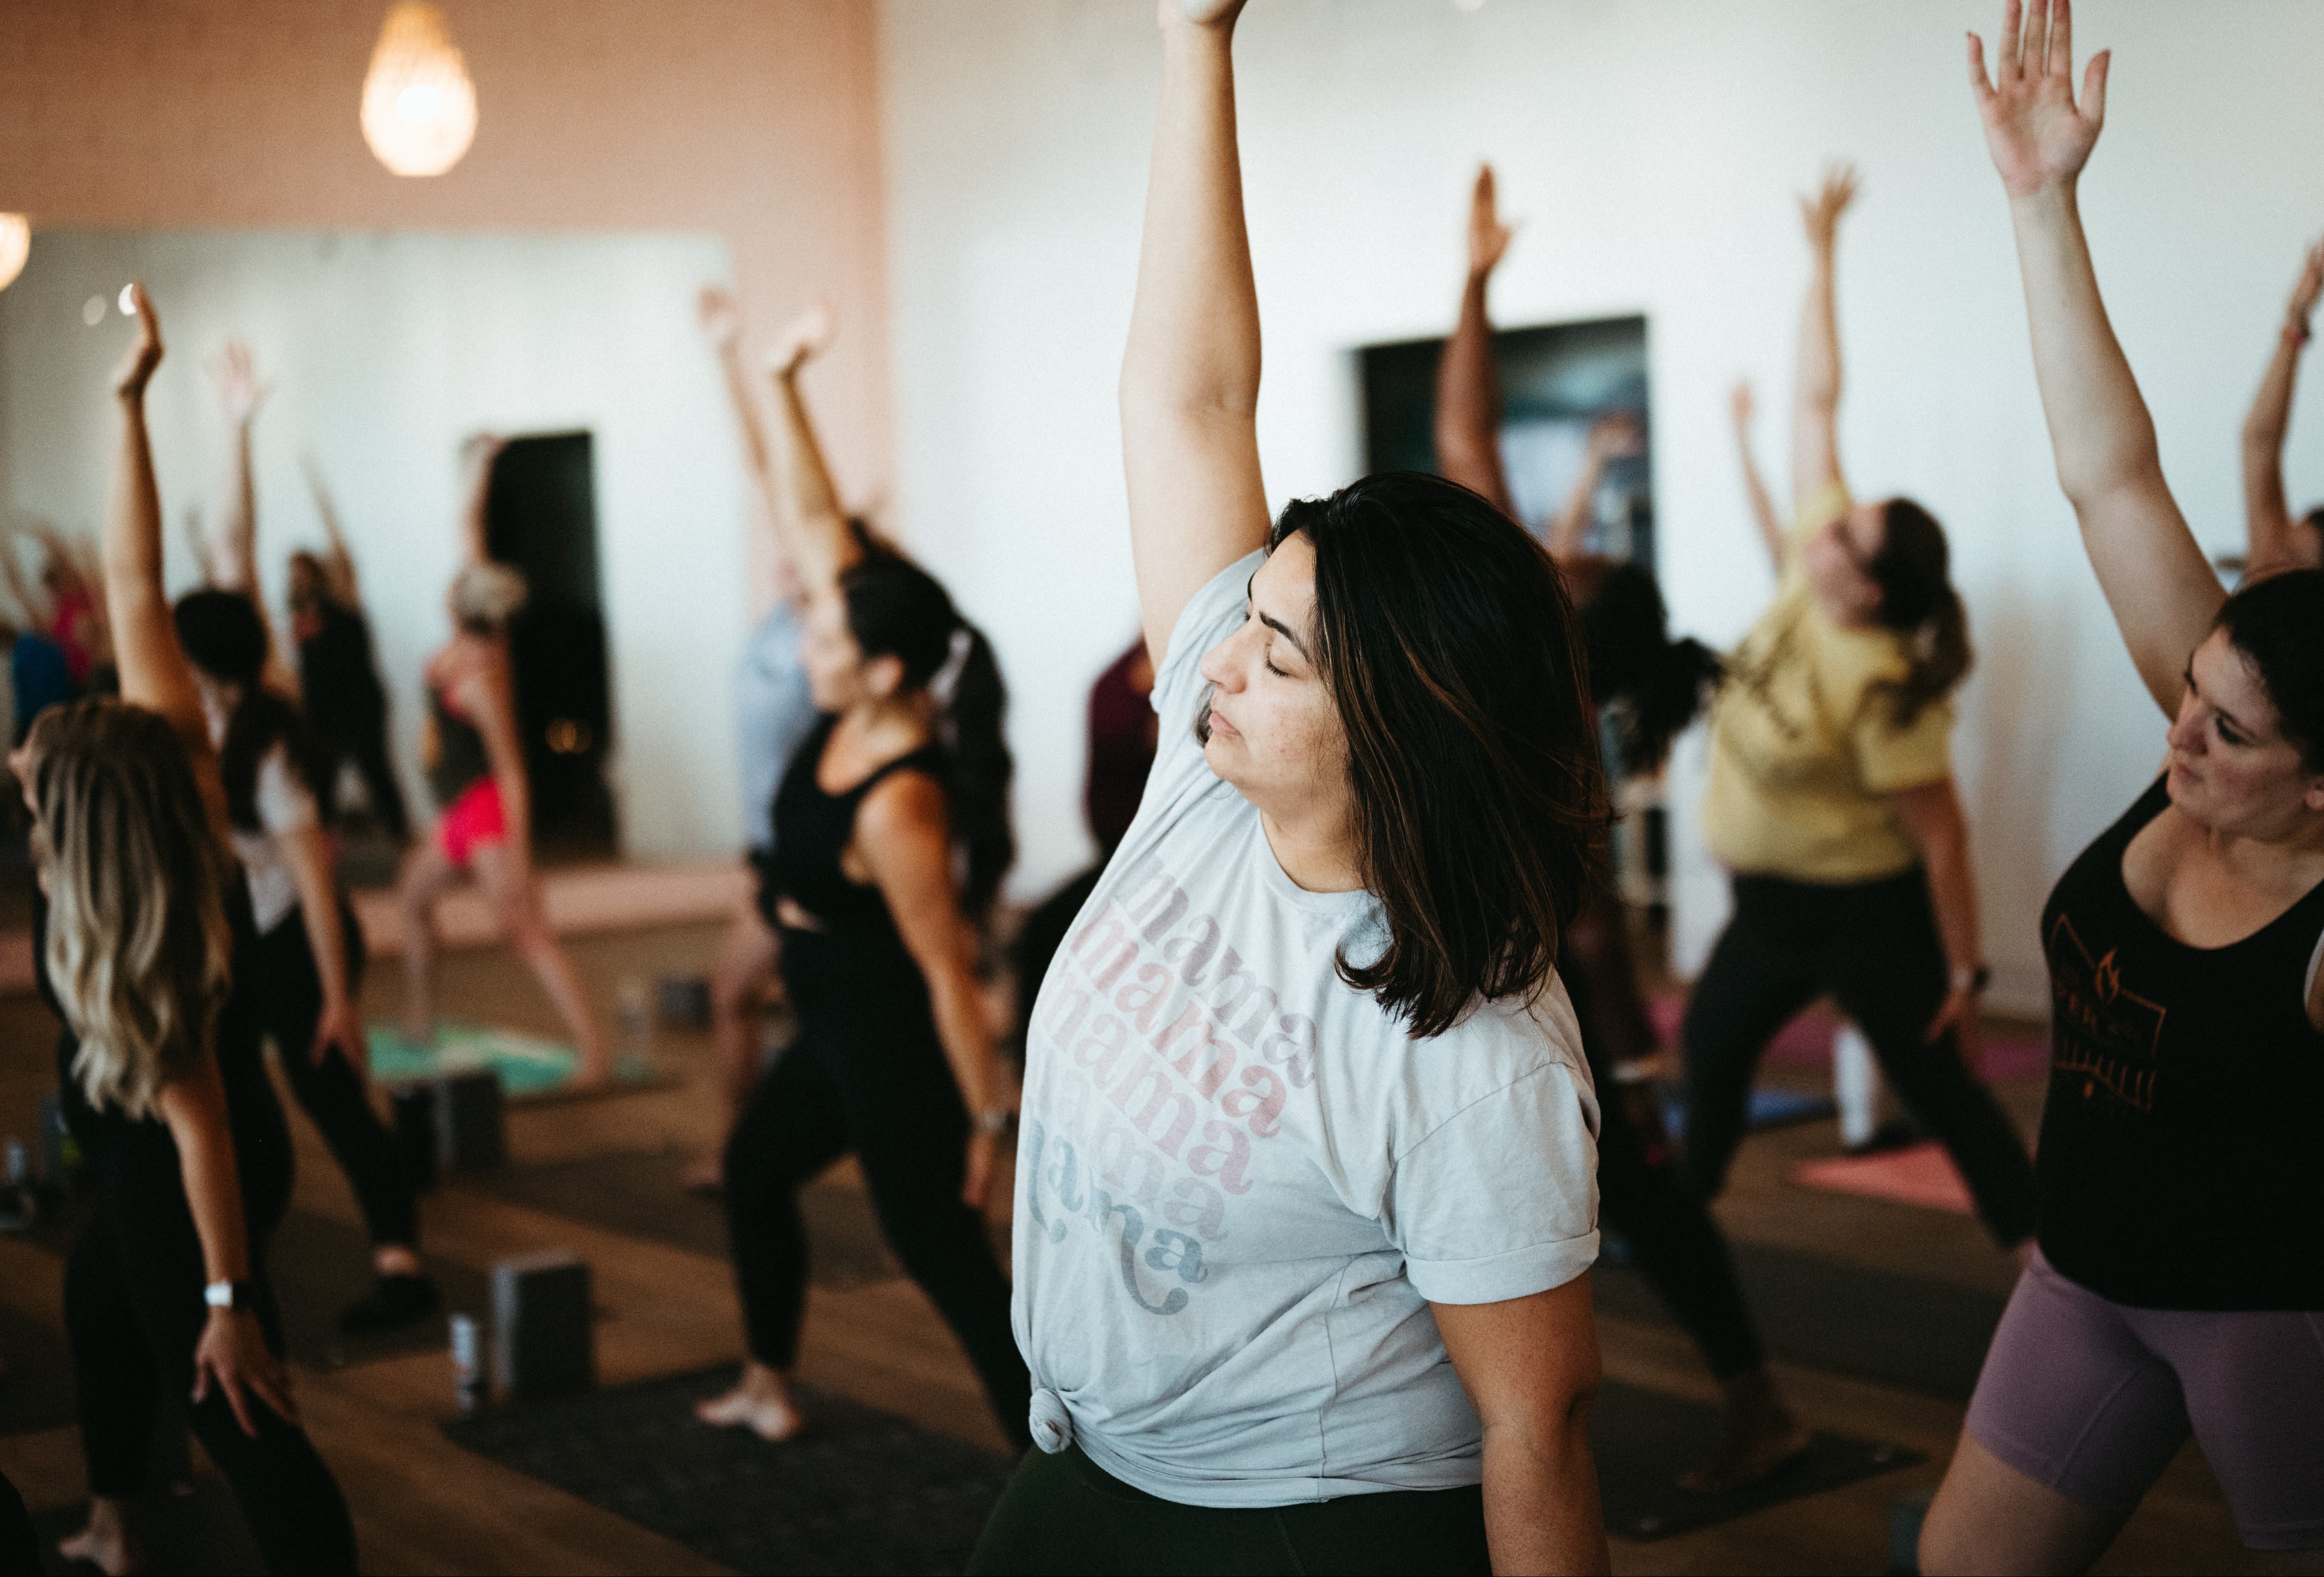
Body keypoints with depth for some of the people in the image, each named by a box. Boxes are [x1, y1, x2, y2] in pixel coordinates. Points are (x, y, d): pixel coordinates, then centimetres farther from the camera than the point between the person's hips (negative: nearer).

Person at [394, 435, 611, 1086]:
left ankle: (596, 1051, -23)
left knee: (524, 929, -17)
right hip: (461, 810, 10)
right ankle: (419, 1023, 37)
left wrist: (517, 852, -26)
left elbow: (511, 771, -24)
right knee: (413, 893, 24)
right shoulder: (471, 641, -3)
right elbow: (469, 531, 6)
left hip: (488, 808, -10)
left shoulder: (479, 679, -25)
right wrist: (478, 469, 4)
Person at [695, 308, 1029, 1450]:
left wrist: (987, 1117, -21)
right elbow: (813, 522, -3)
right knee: (754, 1169, 26)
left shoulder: (899, 805, -31)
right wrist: (783, 388, -7)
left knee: (941, 1248, -7)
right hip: (839, 1026, 10)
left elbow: (948, 970, -26)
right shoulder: (856, 711, -8)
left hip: (897, 1047, -10)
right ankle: (769, 1388, 44)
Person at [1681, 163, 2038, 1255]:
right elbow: (1816, 402, -7)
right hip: (1774, 901, 8)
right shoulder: (1807, 579, -10)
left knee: (1943, 1092, -2)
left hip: (1865, 911, -8)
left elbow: (1943, 837, -24)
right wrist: (1822, 256, -6)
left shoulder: (1883, 687, -28)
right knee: (1711, 1042, 21)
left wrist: (1965, 972, -21)